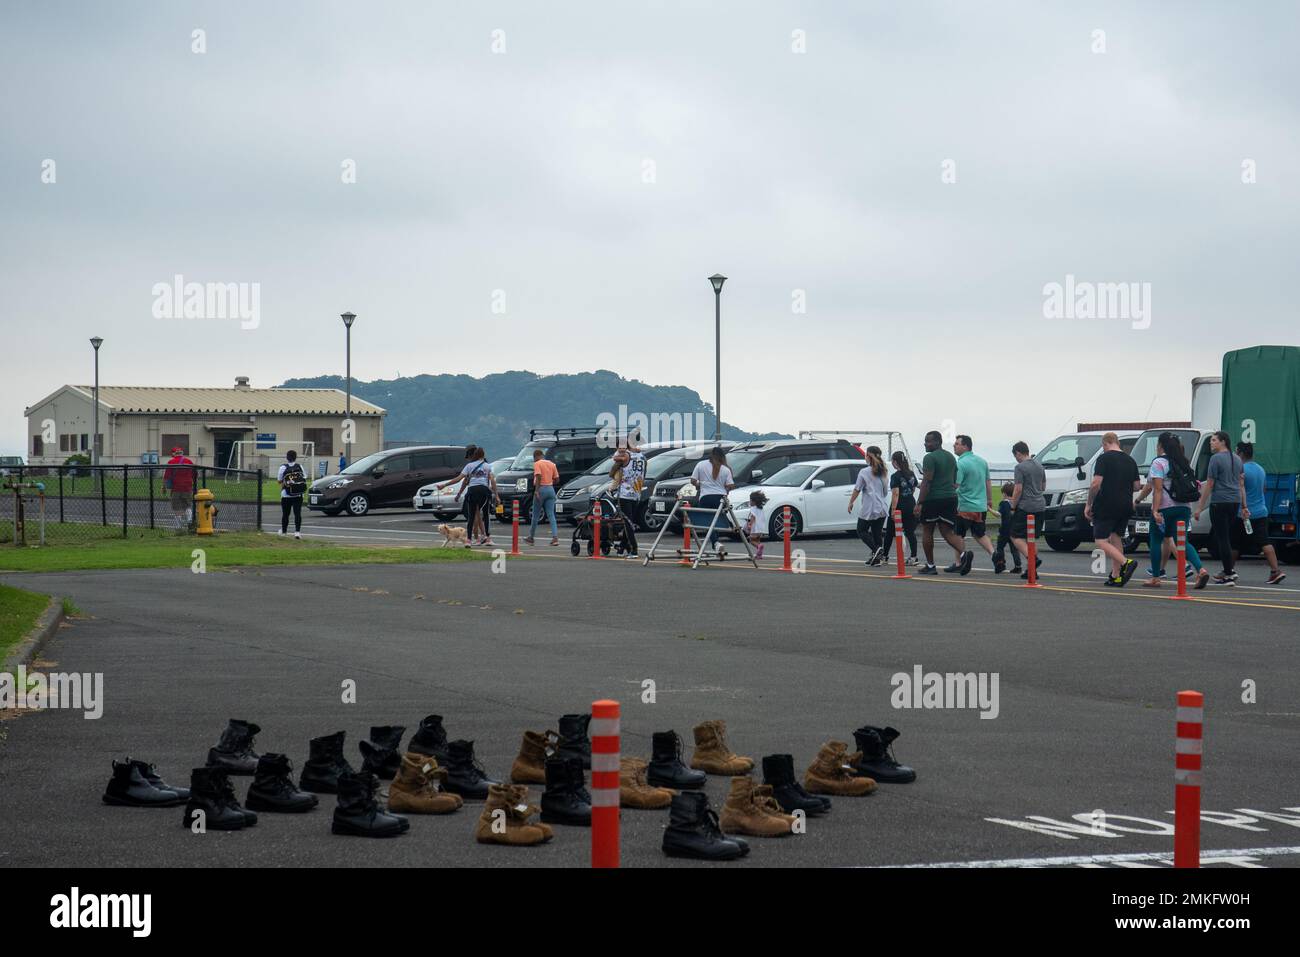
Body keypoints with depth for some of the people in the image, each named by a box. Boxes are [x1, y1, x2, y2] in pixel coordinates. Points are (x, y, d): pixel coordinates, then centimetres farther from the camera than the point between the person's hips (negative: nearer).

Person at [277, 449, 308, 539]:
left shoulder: (283, 467, -6)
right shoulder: (299, 466, 0)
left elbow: (279, 481, 0)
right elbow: (304, 478, 8)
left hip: (286, 495, -1)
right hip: (298, 495, 1)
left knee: (285, 514, 12)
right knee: (297, 513, -3)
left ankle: (283, 531, 26)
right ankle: (297, 531, -15)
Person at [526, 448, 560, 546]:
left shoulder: (537, 464, -5)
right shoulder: (552, 464, 13)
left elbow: (538, 476, -19)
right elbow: (556, 479, 13)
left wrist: (536, 490, -21)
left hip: (542, 489, -5)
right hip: (551, 489, 5)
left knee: (536, 515, 6)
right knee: (551, 515, 1)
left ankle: (531, 537, 17)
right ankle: (555, 537, -12)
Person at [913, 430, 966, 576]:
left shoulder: (930, 458, -10)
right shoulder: (951, 457, 16)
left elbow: (926, 482, -17)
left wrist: (919, 503, -18)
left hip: (933, 499, -7)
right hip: (950, 498, 7)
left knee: (927, 532, 9)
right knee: (947, 533, 5)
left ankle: (930, 566, 13)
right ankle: (964, 553, -21)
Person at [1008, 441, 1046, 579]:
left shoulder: (1020, 467, -11)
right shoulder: (1039, 465, 13)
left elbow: (1018, 489, -15)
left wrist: (1013, 507, -6)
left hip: (1025, 506, -8)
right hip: (1040, 505, 8)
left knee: (1016, 536, -1)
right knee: (1031, 538, 12)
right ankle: (1030, 569, 8)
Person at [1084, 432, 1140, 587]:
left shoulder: (1104, 458, -9)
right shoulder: (1130, 460, 11)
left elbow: (1096, 484, -16)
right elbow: (1137, 486, 14)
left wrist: (1088, 504, -7)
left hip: (1106, 506, -7)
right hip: (1125, 507, 7)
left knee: (1101, 540, -4)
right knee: (1116, 538, 17)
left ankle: (1126, 562, -24)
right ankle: (1116, 577, 14)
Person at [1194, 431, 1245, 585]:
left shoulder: (1216, 458, -9)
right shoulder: (1237, 460, 15)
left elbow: (1209, 485, -10)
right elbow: (1241, 484, 19)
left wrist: (1199, 507, -7)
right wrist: (1244, 506, 23)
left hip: (1220, 503, -8)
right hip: (1235, 502, 8)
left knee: (1222, 539, -4)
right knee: (1215, 536, 19)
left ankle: (1229, 575, -4)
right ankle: (1229, 570, 14)